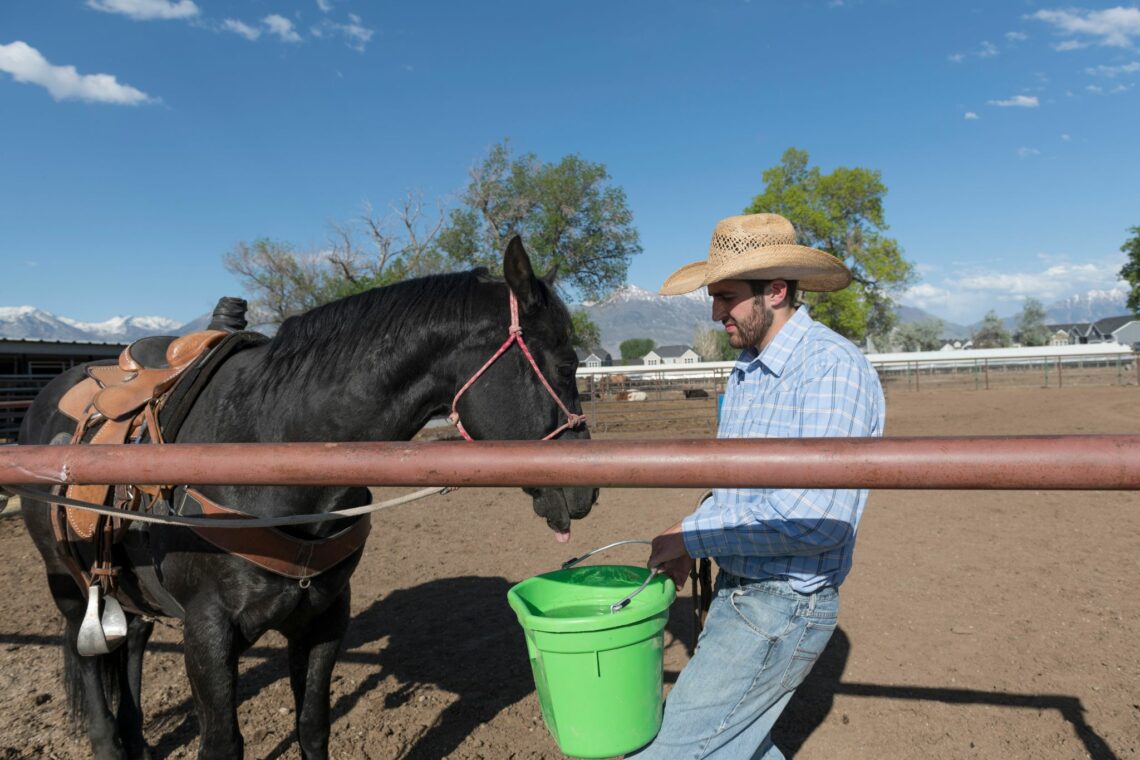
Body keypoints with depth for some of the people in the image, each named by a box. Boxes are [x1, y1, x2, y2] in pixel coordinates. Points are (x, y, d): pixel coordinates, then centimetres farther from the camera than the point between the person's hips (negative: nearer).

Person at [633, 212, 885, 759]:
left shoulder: (832, 368, -21)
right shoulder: (745, 370, 7)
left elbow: (818, 521, -29)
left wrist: (694, 534, -21)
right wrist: (685, 547, 2)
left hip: (782, 610, -9)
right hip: (738, 591, 9)